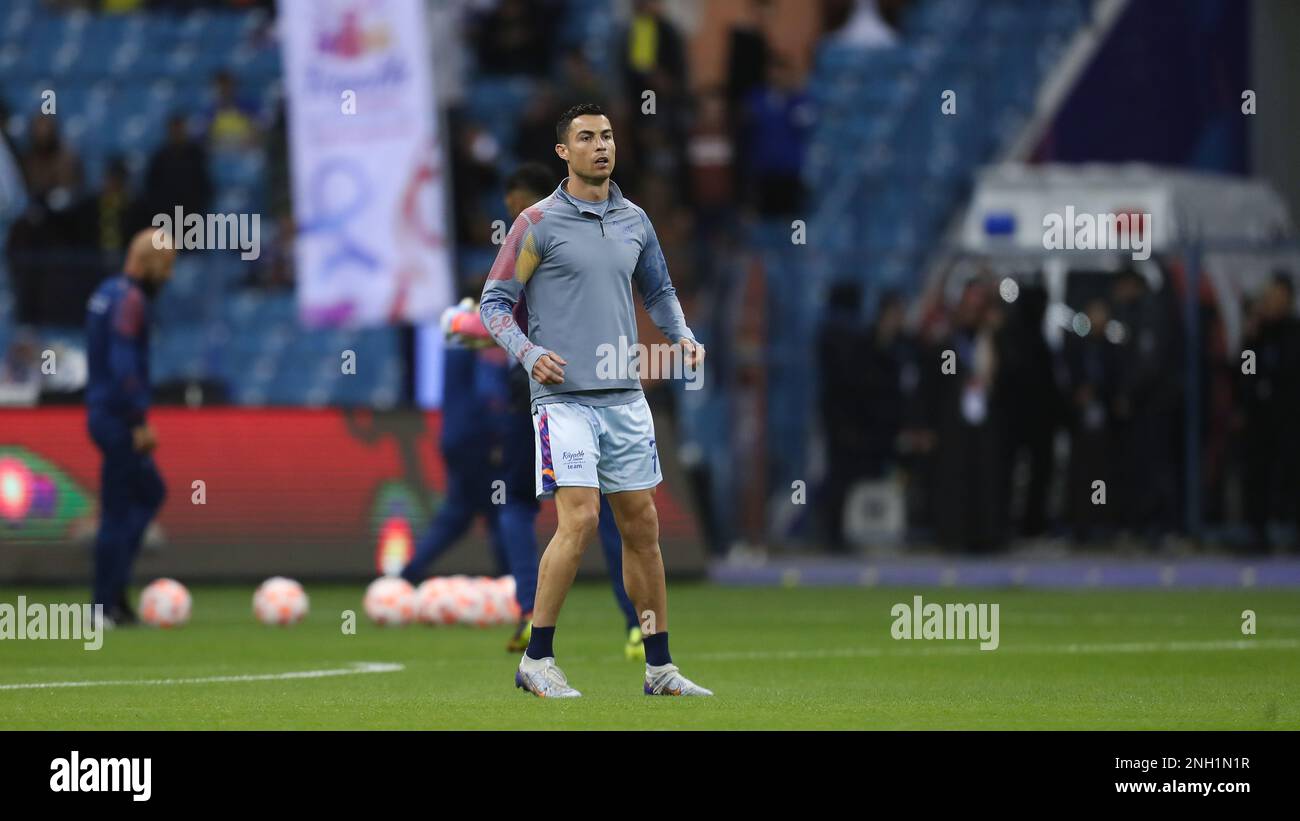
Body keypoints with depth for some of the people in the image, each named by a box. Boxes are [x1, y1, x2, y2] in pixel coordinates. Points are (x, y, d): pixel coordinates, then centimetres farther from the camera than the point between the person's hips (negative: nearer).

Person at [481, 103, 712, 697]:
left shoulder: (634, 221, 12)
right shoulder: (538, 223, -4)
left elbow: (658, 290, 27)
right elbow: (494, 303, -2)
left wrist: (682, 336, 9)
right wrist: (529, 352, -17)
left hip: (624, 397, 6)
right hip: (564, 397, -6)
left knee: (641, 523, 7)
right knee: (579, 518, -16)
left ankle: (659, 666, 14)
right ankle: (536, 659, -7)